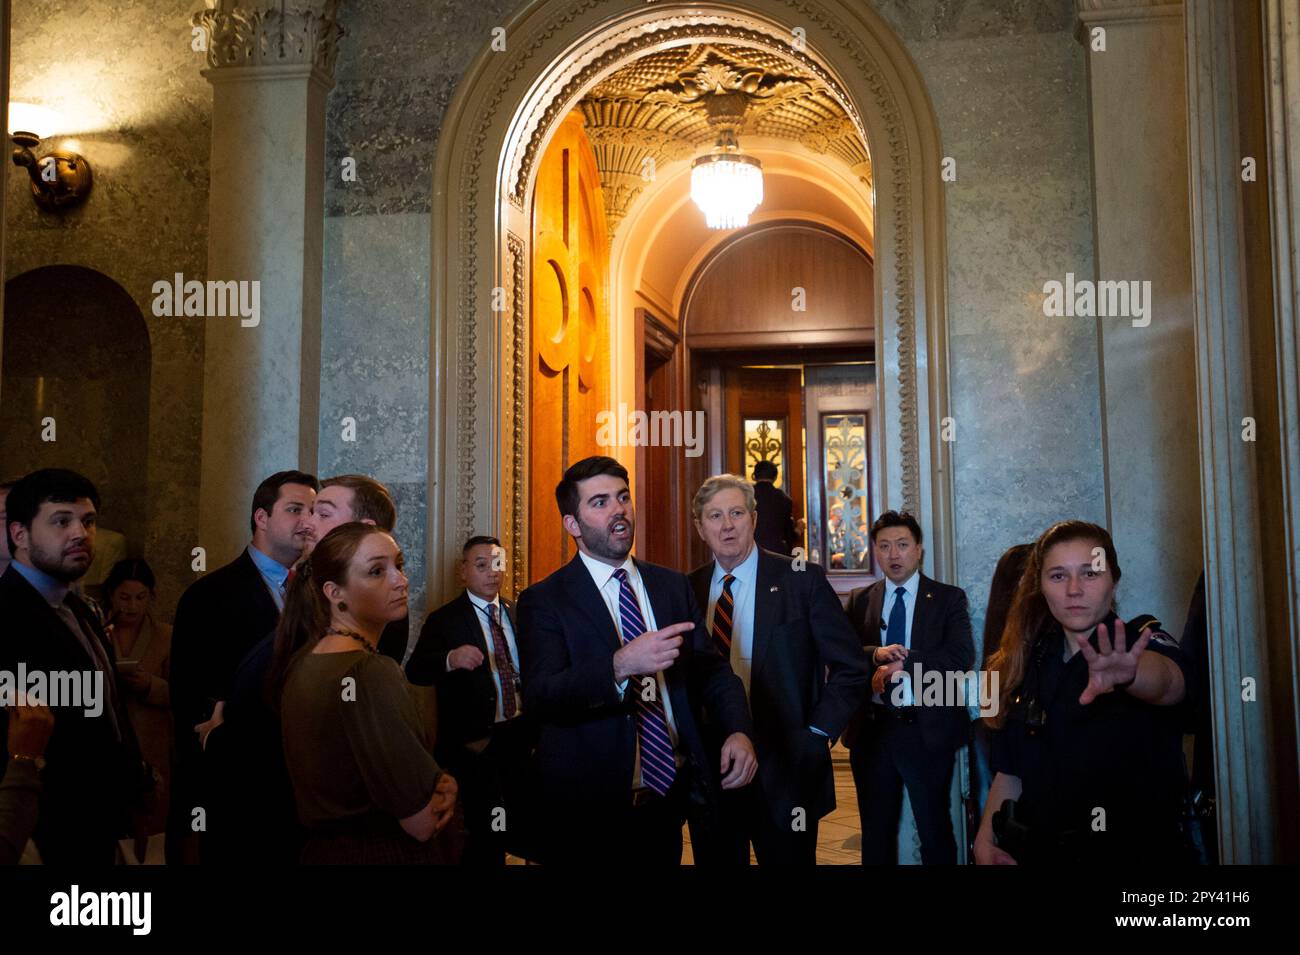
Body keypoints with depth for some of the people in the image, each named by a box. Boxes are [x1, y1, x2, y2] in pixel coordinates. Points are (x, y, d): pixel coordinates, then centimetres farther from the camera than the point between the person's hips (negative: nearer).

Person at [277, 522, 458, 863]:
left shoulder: (303, 659, 0)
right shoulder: (371, 673, -26)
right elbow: (421, 823, -24)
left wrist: (437, 784, -8)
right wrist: (444, 788, -3)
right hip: (387, 852, -8)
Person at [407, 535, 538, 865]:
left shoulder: (517, 613, 5)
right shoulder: (444, 620, -9)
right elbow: (415, 672, -21)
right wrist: (451, 659, -39)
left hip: (520, 735, 4)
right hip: (475, 742, -4)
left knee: (529, 821, 16)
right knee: (482, 836, 7)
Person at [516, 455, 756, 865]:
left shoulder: (673, 586, 7)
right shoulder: (543, 601, -8)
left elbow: (710, 667, 5)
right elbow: (539, 697, -20)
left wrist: (738, 730, -14)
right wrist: (621, 665, -34)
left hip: (671, 796, 4)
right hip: (591, 809, -4)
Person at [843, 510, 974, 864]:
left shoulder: (949, 598, 0)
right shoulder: (859, 600, 7)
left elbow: (961, 657, -13)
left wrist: (900, 665, -18)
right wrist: (875, 654, -21)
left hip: (927, 731, -2)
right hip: (871, 730, 3)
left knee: (935, 831, 9)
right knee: (876, 833, 15)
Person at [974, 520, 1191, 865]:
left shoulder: (1145, 645, -11)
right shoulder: (1028, 664, 1)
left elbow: (1167, 680, -36)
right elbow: (1010, 773, 5)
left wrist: (1127, 673, -58)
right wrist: (985, 839, -10)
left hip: (1136, 852, -3)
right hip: (1038, 852, 3)